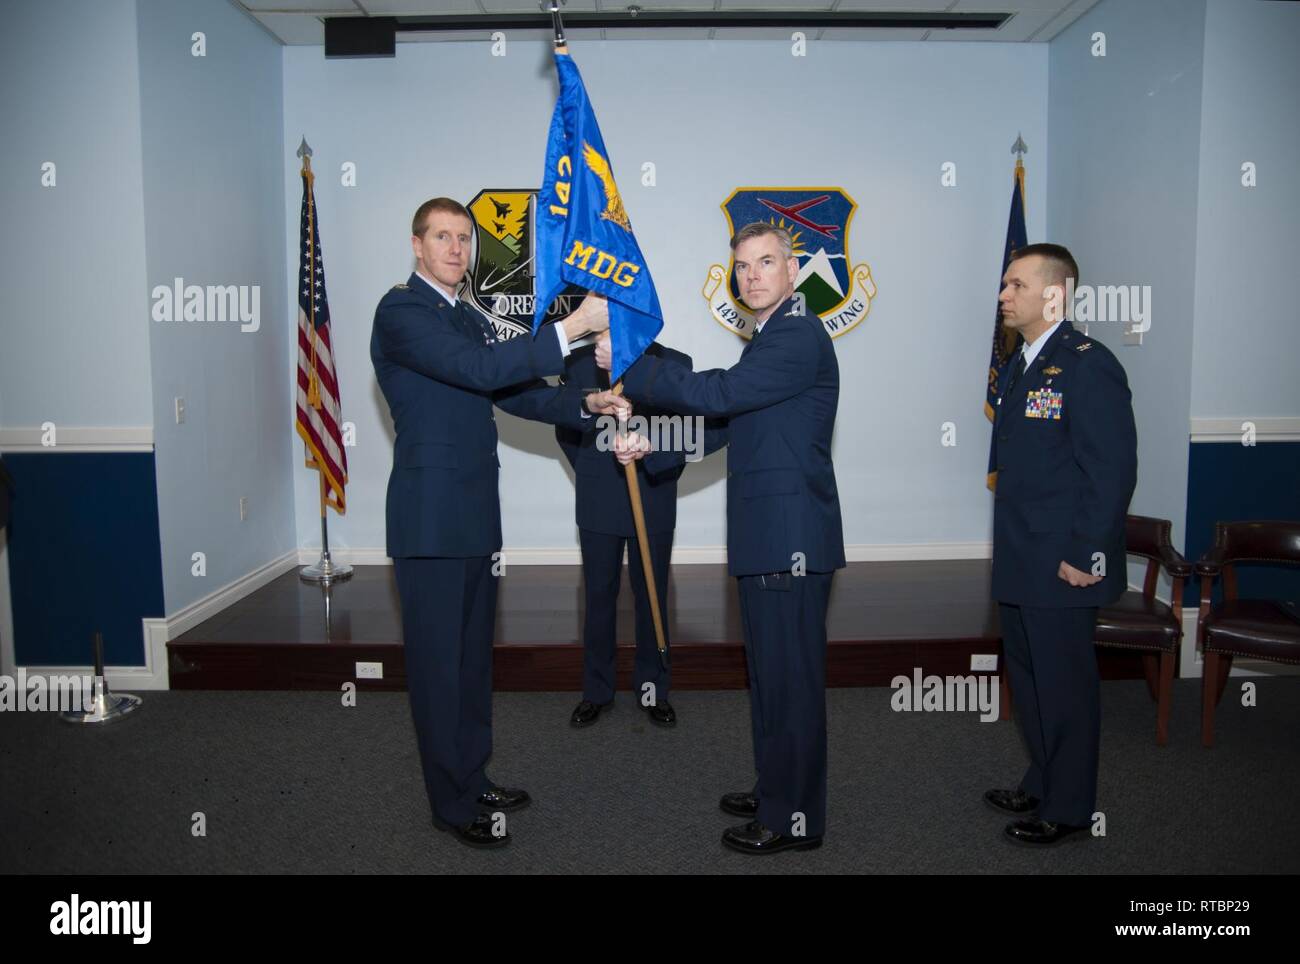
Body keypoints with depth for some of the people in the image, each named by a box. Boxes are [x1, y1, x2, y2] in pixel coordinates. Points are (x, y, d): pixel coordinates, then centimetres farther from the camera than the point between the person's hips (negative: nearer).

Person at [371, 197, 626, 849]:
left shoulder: (469, 318, 18)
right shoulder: (400, 311, -11)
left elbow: (513, 393, 15)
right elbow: (479, 370, -24)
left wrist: (586, 405, 0)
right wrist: (572, 328, -26)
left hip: (475, 513, 9)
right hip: (430, 515, -9)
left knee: (472, 655, 16)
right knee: (438, 660, 1)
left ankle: (472, 778, 30)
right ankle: (452, 803, 13)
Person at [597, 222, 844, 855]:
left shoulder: (799, 336, -14)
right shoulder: (772, 337, 19)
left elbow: (716, 395, -22)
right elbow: (725, 421, 22)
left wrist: (628, 363, -17)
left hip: (790, 538, -10)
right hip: (766, 538, 10)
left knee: (790, 677, -1)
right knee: (771, 672, 19)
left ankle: (794, 818, 12)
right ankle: (776, 791, 33)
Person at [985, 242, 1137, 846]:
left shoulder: (1087, 364, -15)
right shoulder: (1020, 365, 13)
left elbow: (1113, 471, -19)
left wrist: (1086, 555, -19)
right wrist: (1007, 547, 15)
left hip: (1061, 566, -9)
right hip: (1019, 565, 9)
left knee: (1064, 686, 4)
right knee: (1027, 678, 20)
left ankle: (1068, 811, 21)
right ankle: (1042, 786, 37)